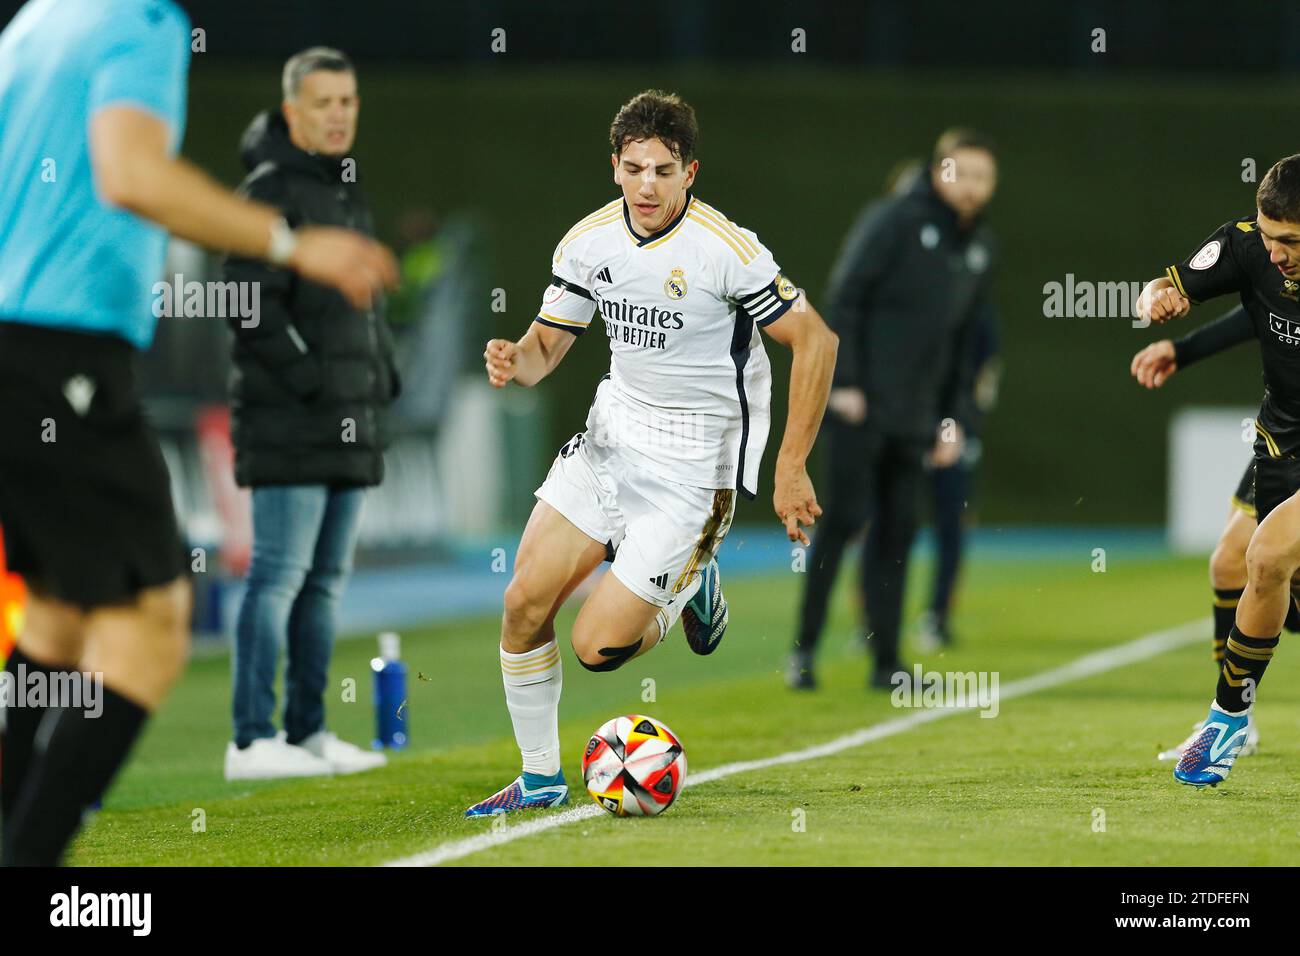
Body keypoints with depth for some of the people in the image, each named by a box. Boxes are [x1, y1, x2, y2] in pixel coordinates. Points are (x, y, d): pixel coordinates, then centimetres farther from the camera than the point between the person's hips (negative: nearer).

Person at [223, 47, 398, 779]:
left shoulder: (348, 192, 20)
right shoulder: (271, 191, -8)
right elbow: (252, 304, -16)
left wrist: (383, 376, 14)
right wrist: (307, 379, -18)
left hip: (350, 427, 9)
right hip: (288, 424, -9)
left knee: (327, 579, 10)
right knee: (280, 574, -11)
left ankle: (309, 732, 14)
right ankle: (253, 740, -11)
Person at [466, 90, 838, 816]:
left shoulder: (725, 250, -20)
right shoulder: (589, 242, -3)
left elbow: (816, 340, -16)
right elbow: (547, 345, 7)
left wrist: (792, 470, -16)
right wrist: (516, 362, -19)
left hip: (696, 461, -5)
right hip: (614, 431, 6)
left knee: (598, 647, -10)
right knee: (524, 602, -3)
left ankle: (690, 585, 22)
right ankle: (541, 778, 16)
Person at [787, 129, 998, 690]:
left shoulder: (979, 246, 13)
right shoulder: (895, 220, -8)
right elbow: (845, 297, -10)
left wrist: (954, 417, 14)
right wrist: (844, 382, -15)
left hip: (914, 415, 6)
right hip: (861, 406, -6)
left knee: (897, 530, 6)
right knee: (844, 518, -9)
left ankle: (886, 661, 9)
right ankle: (804, 649, -3)